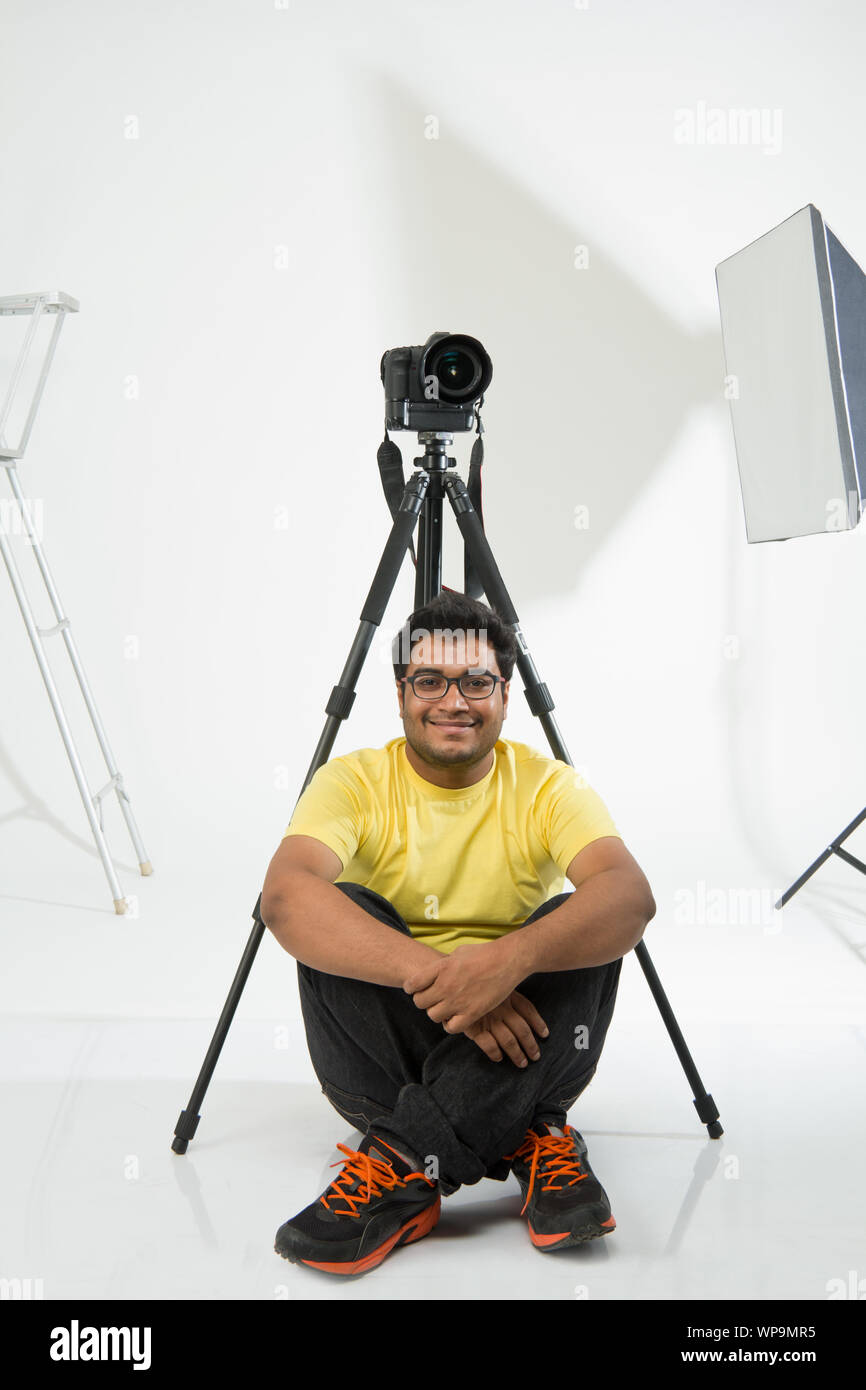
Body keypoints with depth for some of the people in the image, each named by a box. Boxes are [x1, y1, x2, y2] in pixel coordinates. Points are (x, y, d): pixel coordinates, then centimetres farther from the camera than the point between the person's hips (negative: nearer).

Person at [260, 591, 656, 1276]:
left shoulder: (548, 786, -7)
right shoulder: (353, 781, -8)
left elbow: (631, 894, -27)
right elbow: (285, 896, -29)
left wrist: (511, 958, -46)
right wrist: (431, 972, -41)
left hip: (519, 1042, 1)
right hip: (386, 1037, 0)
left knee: (578, 923, -26)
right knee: (339, 914, -25)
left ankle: (406, 1165, -30)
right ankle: (528, 1143, -24)